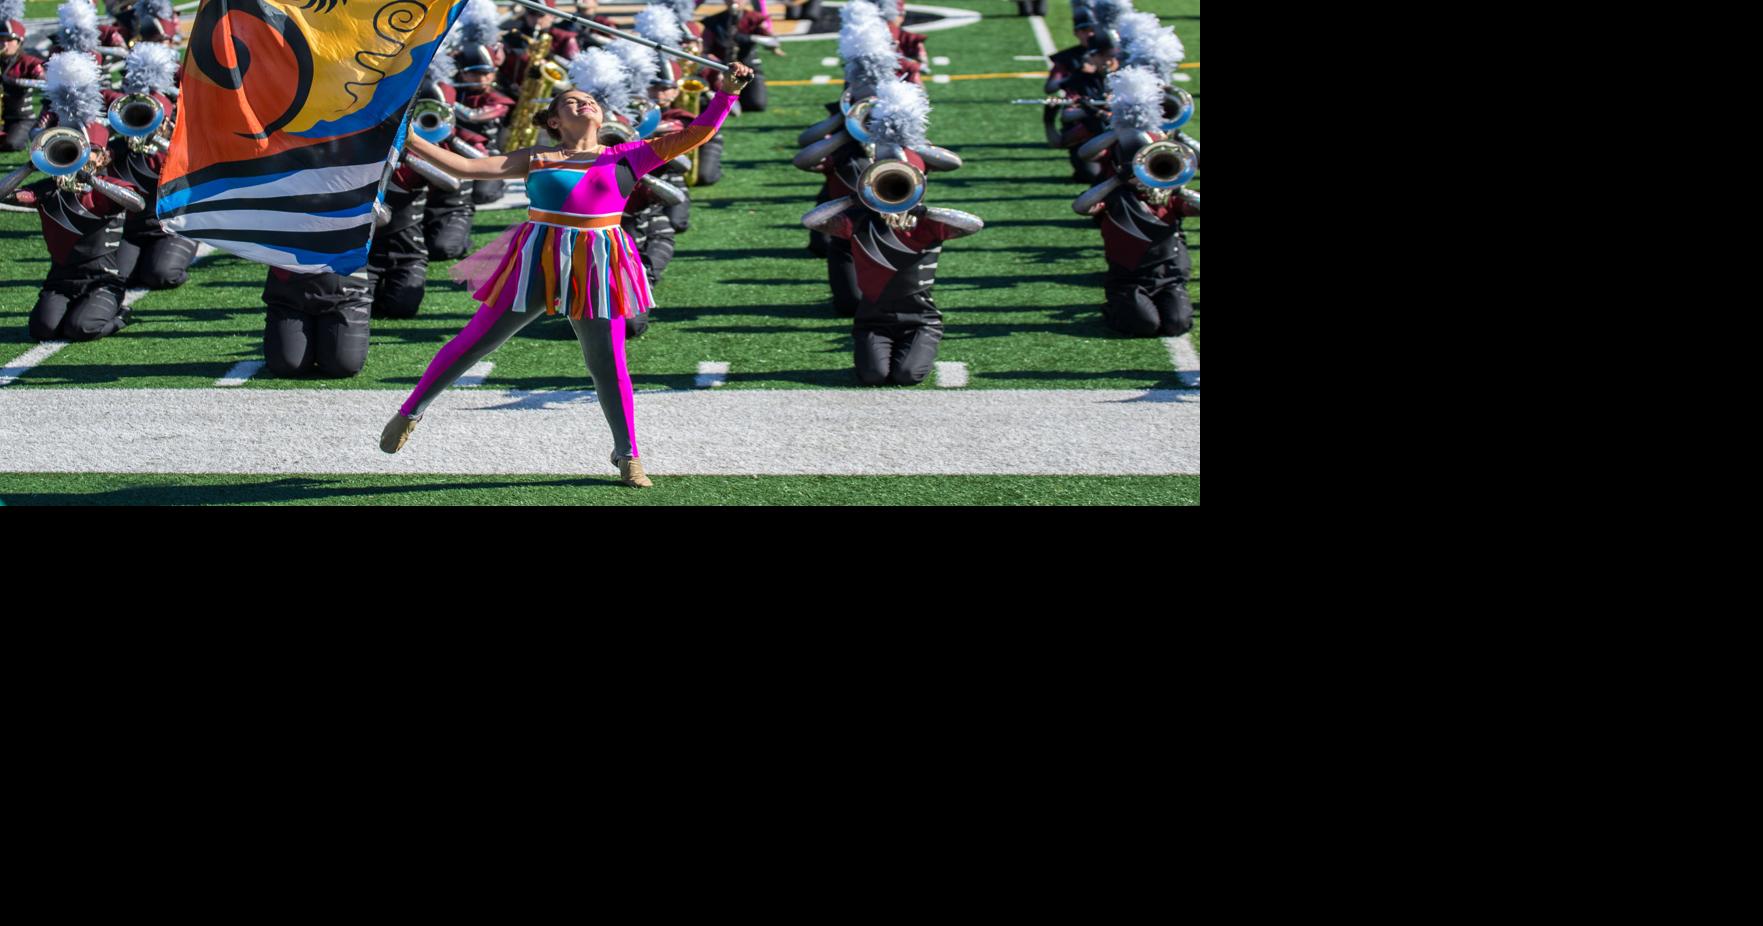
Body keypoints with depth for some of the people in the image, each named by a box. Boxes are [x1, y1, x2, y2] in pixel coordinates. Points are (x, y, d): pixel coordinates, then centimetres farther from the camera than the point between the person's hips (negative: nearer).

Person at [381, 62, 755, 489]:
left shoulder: (627, 157, 8)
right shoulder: (535, 160, 7)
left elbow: (696, 134, 7)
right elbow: (464, 167, 5)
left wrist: (728, 92, -3)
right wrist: (411, 142, -1)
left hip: (597, 266, 0)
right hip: (535, 261, 0)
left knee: (608, 364, 1)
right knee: (474, 342, 6)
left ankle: (627, 455, 17)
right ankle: (410, 413, 21)